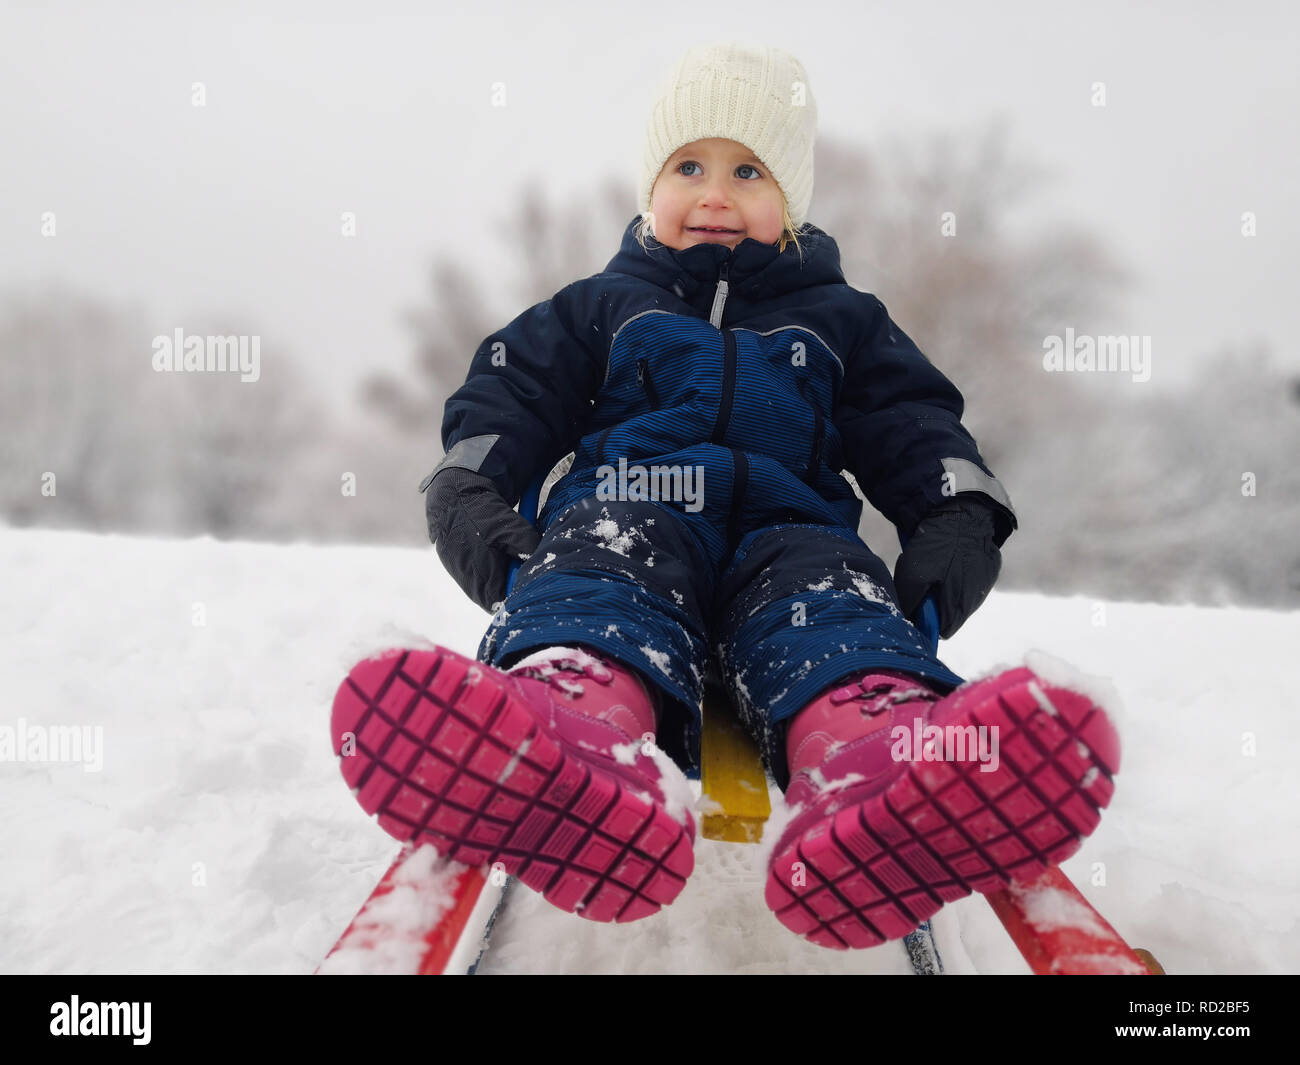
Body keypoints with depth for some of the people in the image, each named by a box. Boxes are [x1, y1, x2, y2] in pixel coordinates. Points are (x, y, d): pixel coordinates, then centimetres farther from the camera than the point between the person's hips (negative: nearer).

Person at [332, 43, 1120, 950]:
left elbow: (916, 428, 23)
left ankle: (876, 764, -71)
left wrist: (957, 524, 2)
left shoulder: (840, 320, 29)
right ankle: (577, 734, -73)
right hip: (629, 509, 0)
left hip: (787, 526, 1)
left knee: (836, 599, -36)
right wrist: (470, 500, -1)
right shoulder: (602, 306, 27)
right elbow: (508, 399, 20)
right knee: (591, 574, -38)